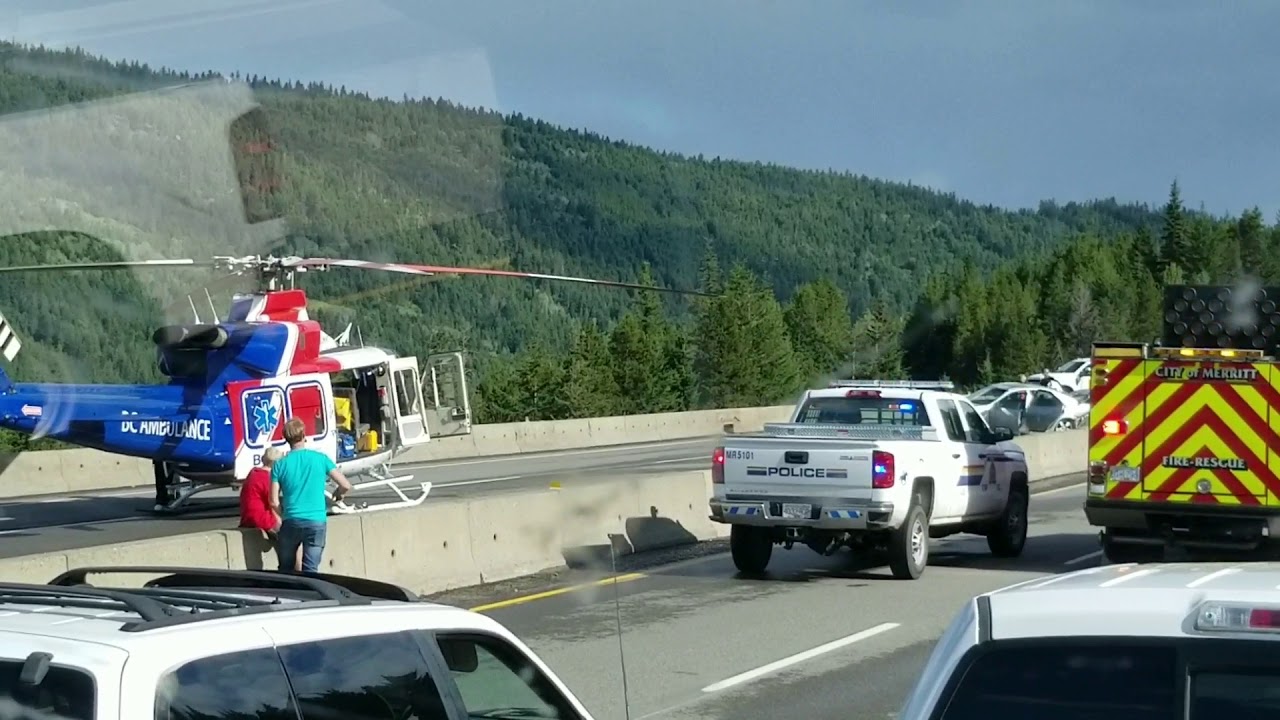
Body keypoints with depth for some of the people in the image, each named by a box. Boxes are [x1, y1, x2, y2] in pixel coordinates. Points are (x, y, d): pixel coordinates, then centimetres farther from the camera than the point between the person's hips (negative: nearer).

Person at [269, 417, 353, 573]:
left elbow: (274, 502, -2)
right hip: (317, 521, 0)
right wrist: (337, 495, 20)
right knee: (310, 571, 0)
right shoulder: (321, 459, 0)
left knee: (285, 570, 14)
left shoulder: (280, 465, 0)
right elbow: (346, 486, -2)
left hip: (291, 522, 0)